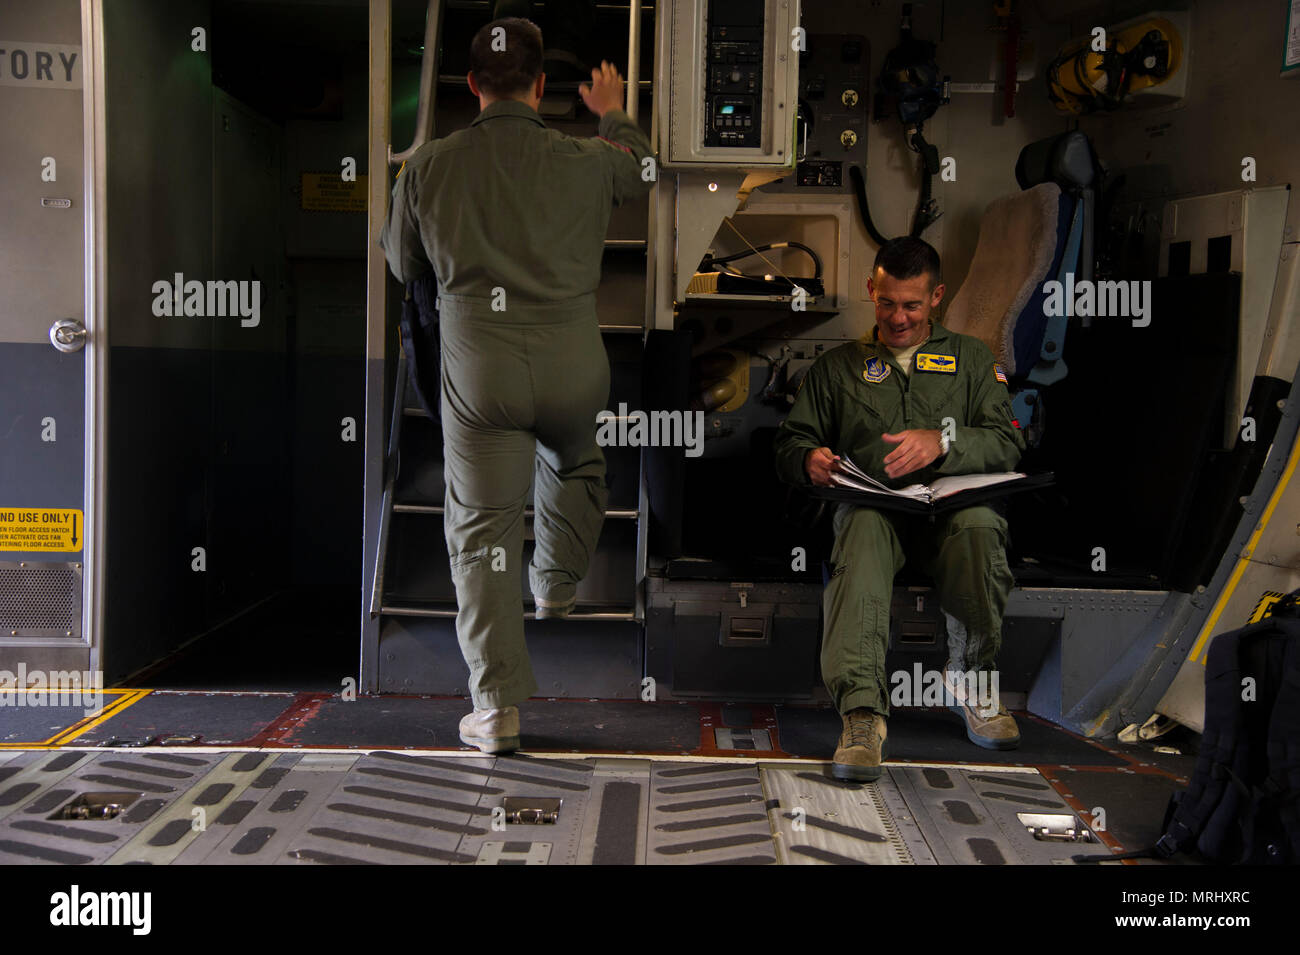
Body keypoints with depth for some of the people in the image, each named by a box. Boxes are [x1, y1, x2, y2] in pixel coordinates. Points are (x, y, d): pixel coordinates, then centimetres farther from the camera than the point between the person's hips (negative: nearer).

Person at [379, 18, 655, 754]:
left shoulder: (428, 168, 1)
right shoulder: (585, 161, 1)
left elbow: (403, 265, 15)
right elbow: (640, 170, 25)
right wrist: (615, 114, 45)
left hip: (478, 369, -1)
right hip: (573, 366, 1)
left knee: (482, 527, 3)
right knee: (575, 466, 33)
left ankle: (498, 705, 0)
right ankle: (558, 583, 45)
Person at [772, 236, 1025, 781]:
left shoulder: (970, 357, 24)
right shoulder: (838, 366, 27)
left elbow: (1007, 444, 11)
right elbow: (790, 441, 23)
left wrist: (943, 442, -10)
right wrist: (810, 459, -3)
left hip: (953, 500, 0)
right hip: (872, 504, 0)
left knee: (978, 526, -38)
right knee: (862, 532, -39)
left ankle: (971, 680, -16)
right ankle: (862, 709, -51)